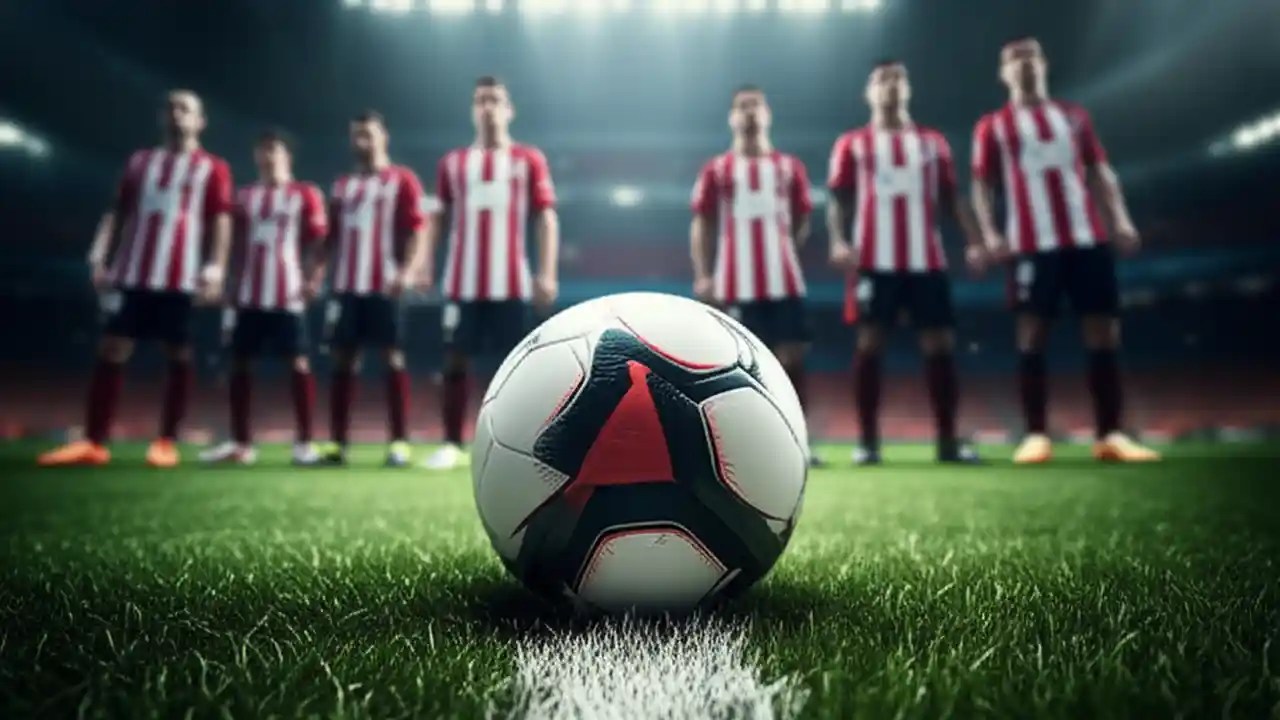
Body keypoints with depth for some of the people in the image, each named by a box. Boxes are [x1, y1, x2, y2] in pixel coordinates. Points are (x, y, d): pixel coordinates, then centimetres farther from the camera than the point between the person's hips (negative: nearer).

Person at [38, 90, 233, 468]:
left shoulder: (213, 167, 6)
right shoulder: (140, 161, 19)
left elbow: (220, 221, -1)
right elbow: (119, 213, 17)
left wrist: (214, 268, -13)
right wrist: (100, 257, 7)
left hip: (182, 276, -4)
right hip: (133, 271, 4)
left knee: (178, 355, -1)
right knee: (111, 349, 0)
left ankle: (167, 442, 8)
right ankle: (94, 442, 5)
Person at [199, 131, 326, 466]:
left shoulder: (306, 195, 2)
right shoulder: (244, 196, 17)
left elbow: (317, 242, -3)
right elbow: (238, 246, 18)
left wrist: (313, 278, -16)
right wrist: (232, 286, 11)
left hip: (287, 295, -5)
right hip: (248, 293, 6)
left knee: (298, 363, -5)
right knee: (240, 363, 6)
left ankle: (304, 443, 0)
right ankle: (240, 443, 14)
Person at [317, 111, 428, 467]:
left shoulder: (402, 180, 2)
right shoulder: (342, 186, 20)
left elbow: (417, 230, -7)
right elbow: (331, 237, 20)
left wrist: (408, 270, -21)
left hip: (385, 286, -6)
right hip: (346, 285, 6)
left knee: (393, 358, -3)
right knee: (343, 361, 5)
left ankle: (399, 443, 0)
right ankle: (337, 444, 10)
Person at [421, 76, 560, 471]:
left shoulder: (529, 160, 6)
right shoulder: (452, 163, 13)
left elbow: (546, 219, 1)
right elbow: (440, 219, 14)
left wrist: (547, 273, -9)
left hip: (511, 283, -2)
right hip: (462, 282, 2)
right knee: (456, 360, 3)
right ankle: (452, 445, 12)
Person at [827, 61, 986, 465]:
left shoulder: (932, 141, 18)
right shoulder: (853, 144, 10)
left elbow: (950, 198, 15)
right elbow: (839, 201, 3)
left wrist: (973, 240, 1)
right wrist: (839, 241, -16)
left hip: (927, 261, 3)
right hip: (875, 262, -3)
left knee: (940, 344, 0)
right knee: (869, 344, -4)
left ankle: (948, 441, 7)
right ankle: (868, 442, 2)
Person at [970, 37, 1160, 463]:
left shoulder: (1075, 116, 20)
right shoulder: (992, 126, 10)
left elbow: (1099, 172, 16)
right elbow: (981, 185, 4)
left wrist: (1120, 220, 2)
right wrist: (990, 232, -12)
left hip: (1087, 238, 3)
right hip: (1033, 244, -3)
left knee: (1104, 335, 0)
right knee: (1032, 338, -6)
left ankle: (1110, 436, 6)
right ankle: (1036, 436, 0)